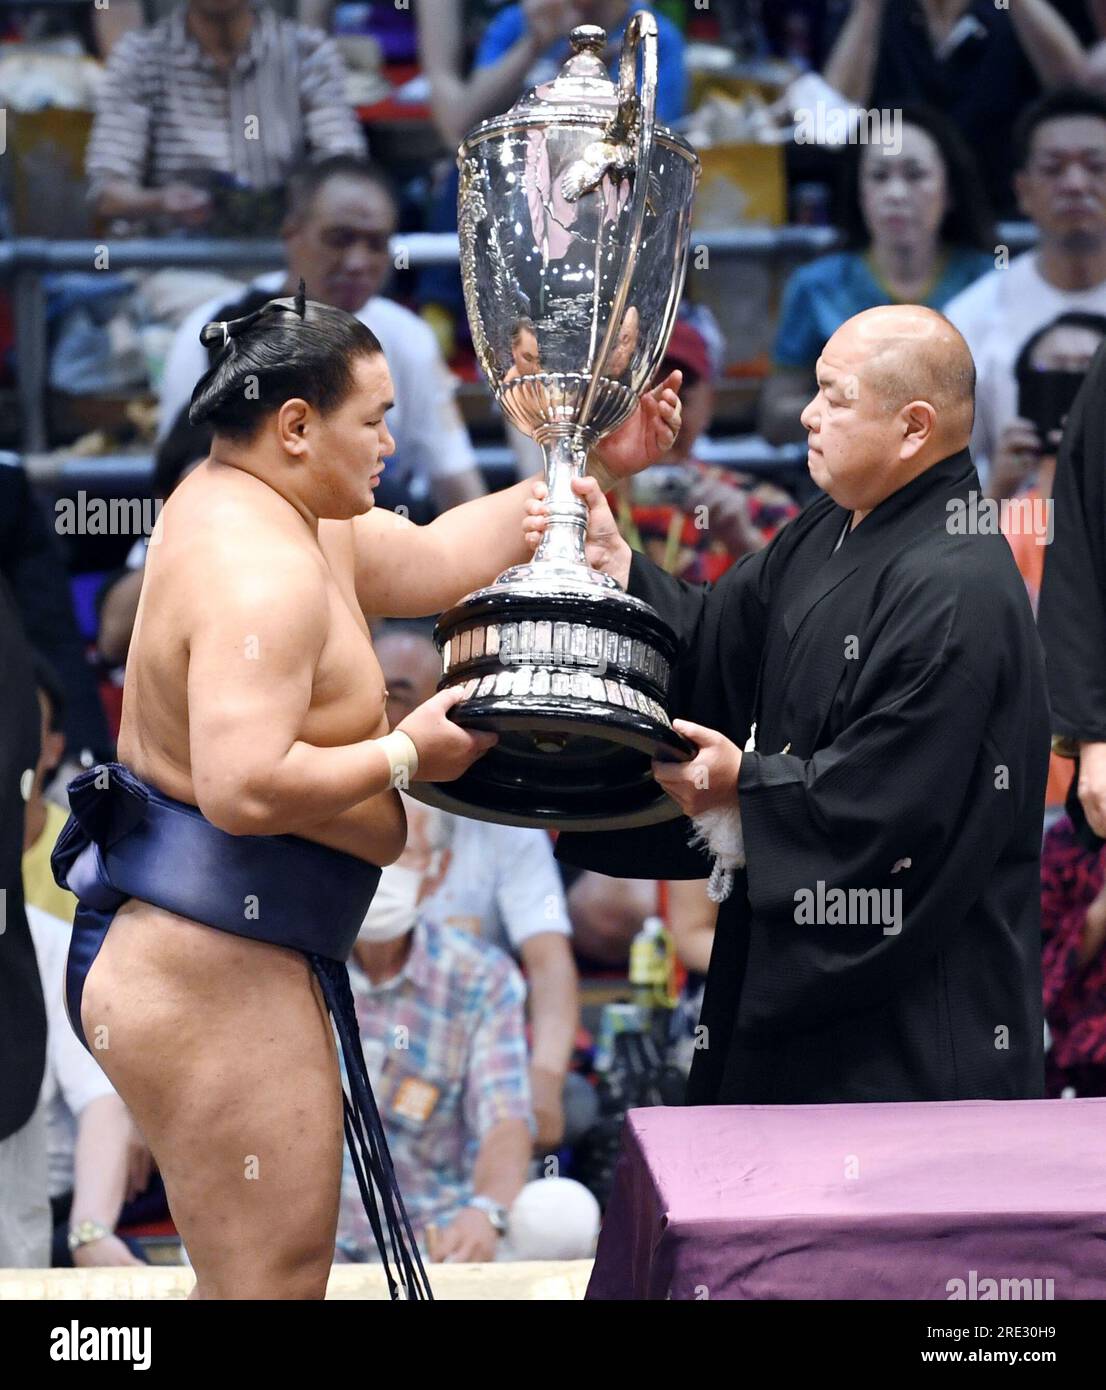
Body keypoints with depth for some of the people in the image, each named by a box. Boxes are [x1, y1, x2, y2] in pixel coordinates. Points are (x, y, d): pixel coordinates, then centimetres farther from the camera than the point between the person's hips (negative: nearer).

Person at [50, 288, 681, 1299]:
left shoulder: (273, 511, 13)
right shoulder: (259, 571, -22)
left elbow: (434, 559, 24)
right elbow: (245, 788, -32)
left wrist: (592, 464, 21)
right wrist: (407, 754, -18)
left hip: (217, 957, 12)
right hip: (212, 976, -12)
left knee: (260, 1271, 19)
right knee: (275, 1281, -7)